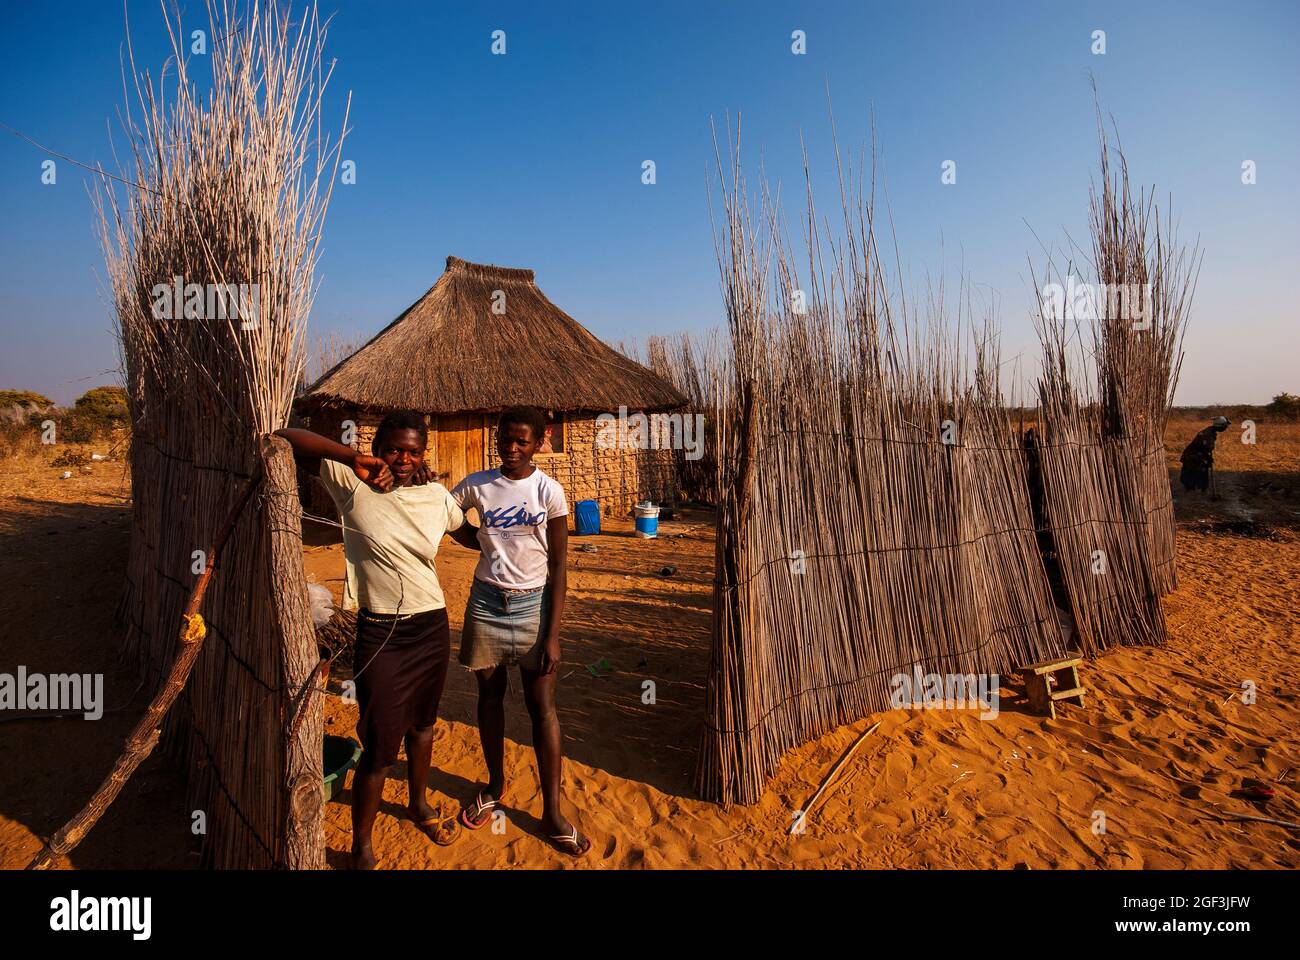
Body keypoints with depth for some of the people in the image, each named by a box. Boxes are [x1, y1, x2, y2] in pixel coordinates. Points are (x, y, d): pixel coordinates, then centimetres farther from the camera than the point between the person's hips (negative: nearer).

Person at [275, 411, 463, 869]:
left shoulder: (437, 497, -1)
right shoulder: (351, 483, -10)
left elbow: (470, 531, 19)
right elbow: (285, 438, -17)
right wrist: (353, 459, -24)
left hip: (432, 627, 4)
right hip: (380, 633, -4)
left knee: (422, 724, 24)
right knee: (380, 748, 3)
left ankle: (419, 803, 51)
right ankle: (361, 850, 27)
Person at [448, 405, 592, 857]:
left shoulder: (549, 491, -9)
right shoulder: (476, 485, -2)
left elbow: (558, 565, -8)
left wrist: (552, 634, -12)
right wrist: (484, 544, 0)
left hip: (532, 603, -2)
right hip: (487, 602, 3)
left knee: (542, 706, 2)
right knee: (490, 695, 16)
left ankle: (552, 811, 15)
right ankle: (495, 785, 38)